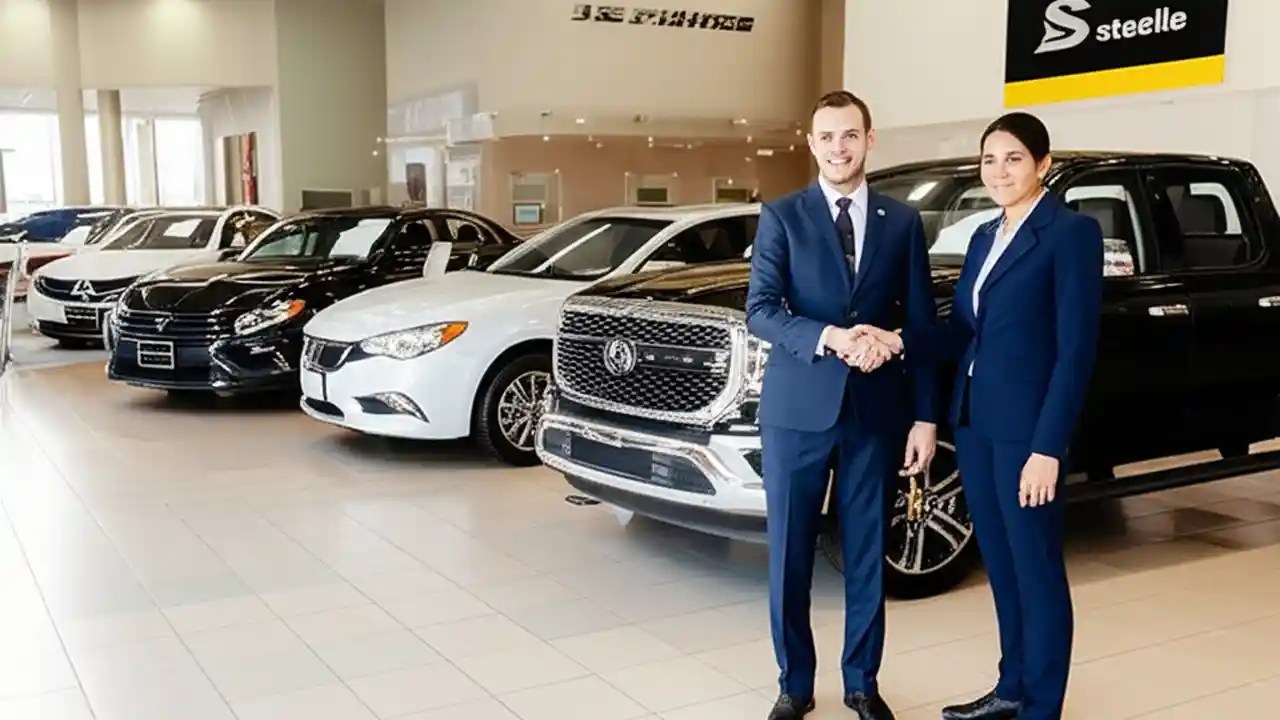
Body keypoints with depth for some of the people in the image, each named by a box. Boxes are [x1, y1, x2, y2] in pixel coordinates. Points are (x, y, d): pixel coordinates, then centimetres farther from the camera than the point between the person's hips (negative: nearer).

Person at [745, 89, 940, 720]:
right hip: (797, 409, -1)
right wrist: (830, 337, -23)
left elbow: (922, 326, 6)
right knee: (790, 555, 6)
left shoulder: (902, 222, 6)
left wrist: (925, 416, 1)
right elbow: (760, 311, -8)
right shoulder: (781, 216, 1)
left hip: (875, 411, 2)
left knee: (867, 554, 11)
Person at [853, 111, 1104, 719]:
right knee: (1000, 563, 16)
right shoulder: (985, 236, 13)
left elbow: (1076, 349, -15)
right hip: (974, 420, 7)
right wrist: (899, 341, -6)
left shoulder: (1071, 232, -10)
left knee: (1036, 569, 4)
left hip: (1027, 428, -7)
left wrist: (1049, 447, -19)